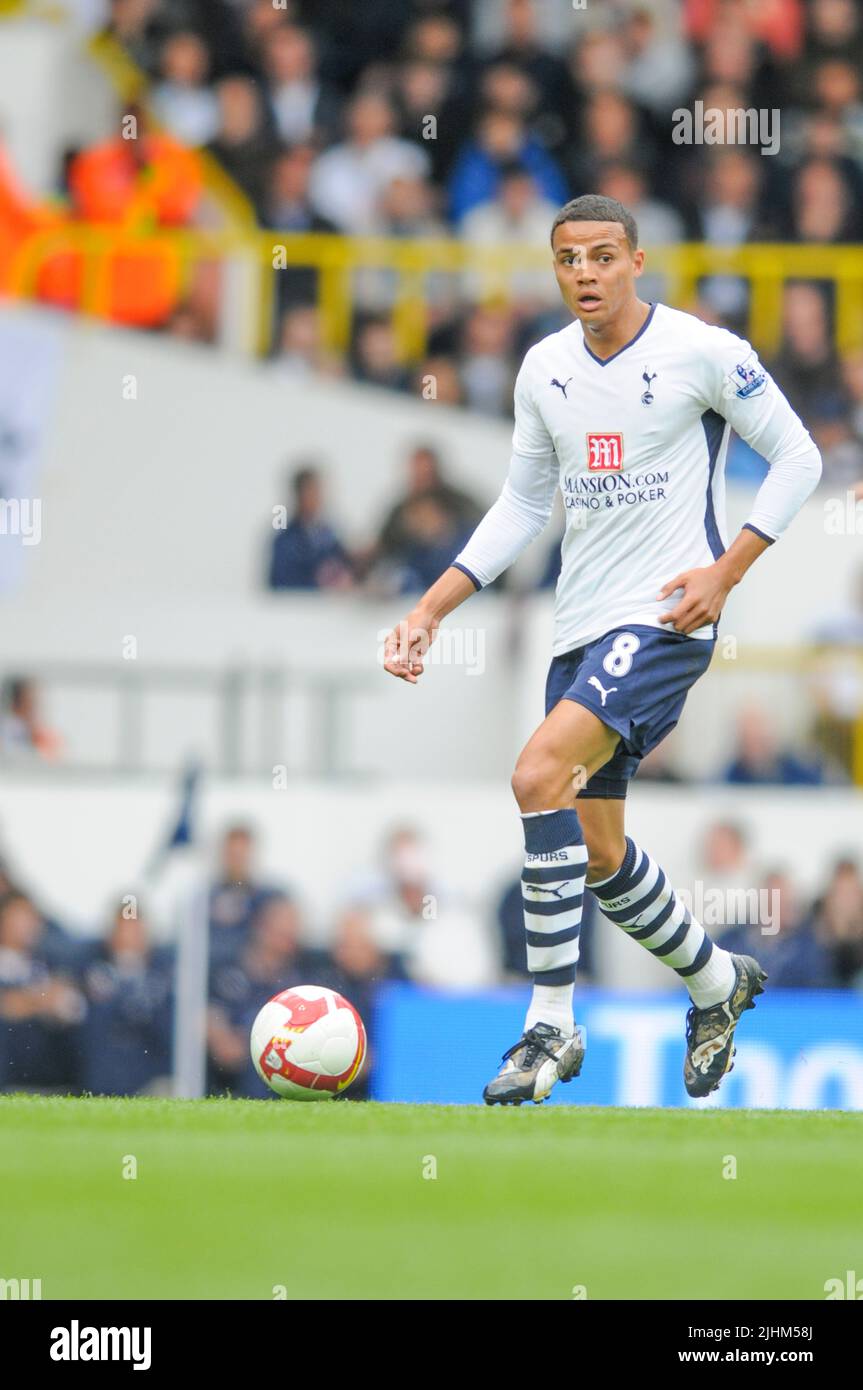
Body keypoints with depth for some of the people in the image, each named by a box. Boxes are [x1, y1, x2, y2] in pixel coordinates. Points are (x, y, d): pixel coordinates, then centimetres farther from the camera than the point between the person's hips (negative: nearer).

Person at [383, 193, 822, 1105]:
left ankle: (550, 1027, -20)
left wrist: (725, 572, -12)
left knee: (539, 774, -26)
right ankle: (717, 981, 37)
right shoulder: (546, 369, 8)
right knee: (596, 853, 10)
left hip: (667, 617, -7)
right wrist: (430, 610, 10)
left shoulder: (701, 352, -9)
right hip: (580, 624, 7)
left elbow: (797, 458, -2)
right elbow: (523, 504, 18)